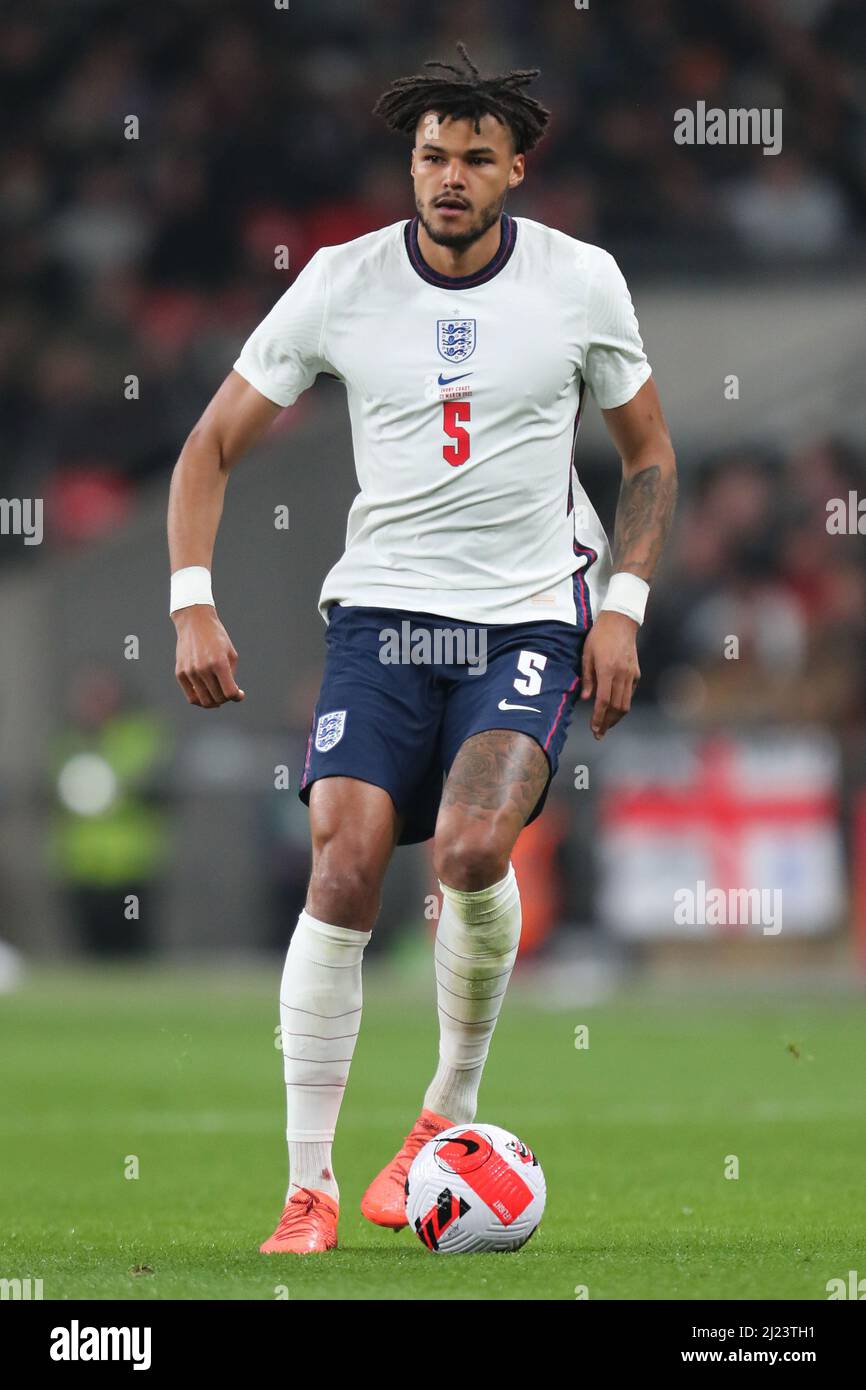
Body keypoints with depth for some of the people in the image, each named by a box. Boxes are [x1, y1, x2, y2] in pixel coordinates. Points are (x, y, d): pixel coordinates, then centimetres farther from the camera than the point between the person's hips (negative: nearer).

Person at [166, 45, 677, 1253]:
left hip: (534, 619, -1)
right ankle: (309, 1188, -8)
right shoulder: (341, 284, -2)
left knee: (471, 849, -25)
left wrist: (623, 606, 0)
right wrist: (193, 605, -8)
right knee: (344, 865, -17)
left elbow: (651, 453, 12)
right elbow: (213, 445, 4)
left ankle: (452, 1107, 1)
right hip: (383, 608, 1)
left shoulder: (582, 282, -1)